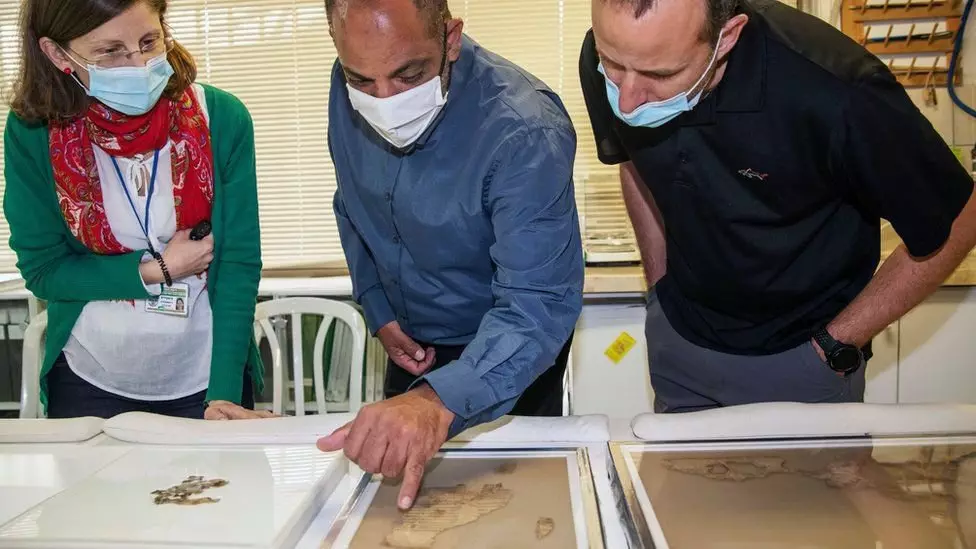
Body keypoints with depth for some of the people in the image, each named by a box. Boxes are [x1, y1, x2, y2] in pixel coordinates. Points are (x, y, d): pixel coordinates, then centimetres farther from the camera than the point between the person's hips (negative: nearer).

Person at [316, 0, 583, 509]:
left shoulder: (524, 132, -34)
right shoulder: (350, 91, -14)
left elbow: (538, 303, -39)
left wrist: (440, 401, -55)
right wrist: (379, 312, -2)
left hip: (504, 354, -5)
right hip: (411, 344, 6)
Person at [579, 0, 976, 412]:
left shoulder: (833, 93, -32)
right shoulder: (604, 58, -18)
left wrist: (837, 346, -11)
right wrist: (659, 286, 6)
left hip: (798, 353, -3)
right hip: (678, 335, 4)